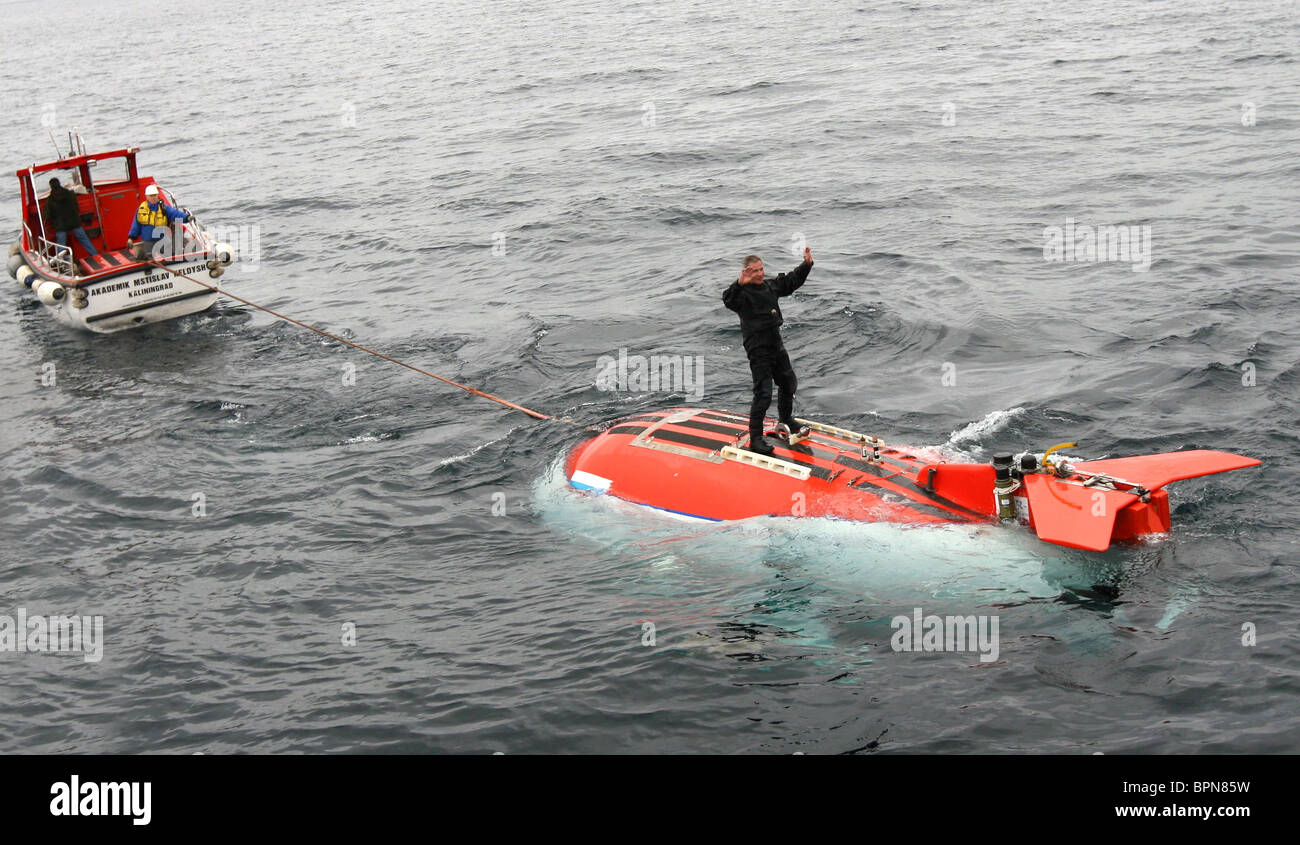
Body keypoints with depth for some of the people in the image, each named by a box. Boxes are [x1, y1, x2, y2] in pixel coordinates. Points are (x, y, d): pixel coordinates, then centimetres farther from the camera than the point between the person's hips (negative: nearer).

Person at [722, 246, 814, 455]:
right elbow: (728, 300, -36)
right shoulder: (743, 293, -14)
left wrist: (807, 264, 9)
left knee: (789, 384, 21)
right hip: (758, 350, -8)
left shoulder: (771, 286, 9)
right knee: (763, 394, -12)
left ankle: (786, 421, 45)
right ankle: (755, 439, -5)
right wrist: (739, 284, -53)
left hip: (777, 346, 8)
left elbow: (793, 280, 21)